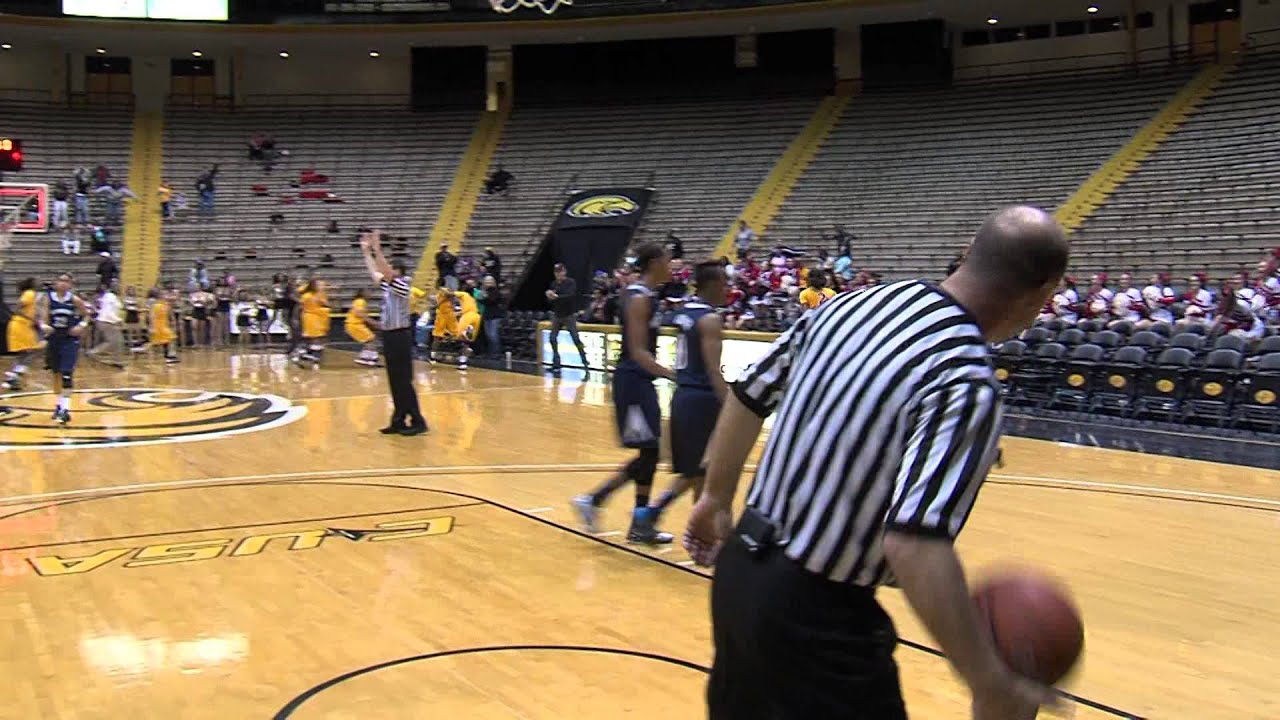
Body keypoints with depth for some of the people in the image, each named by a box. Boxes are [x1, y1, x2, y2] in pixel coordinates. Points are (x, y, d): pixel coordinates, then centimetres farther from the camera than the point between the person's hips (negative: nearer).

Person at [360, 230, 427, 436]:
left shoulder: (402, 286, -11)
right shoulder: (388, 286, 12)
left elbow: (386, 271, -23)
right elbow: (374, 271, 21)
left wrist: (377, 249, -25)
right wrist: (366, 250, 18)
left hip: (400, 337, -9)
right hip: (389, 336, 9)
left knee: (404, 381, -8)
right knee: (394, 382, 10)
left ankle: (418, 421, -4)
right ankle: (399, 420, 14)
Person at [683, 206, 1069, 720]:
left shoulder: (851, 303, 1)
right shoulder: (966, 382, -21)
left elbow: (748, 396, 11)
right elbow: (914, 544, -32)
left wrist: (717, 498, 24)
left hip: (741, 569, 7)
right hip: (817, 613, -7)